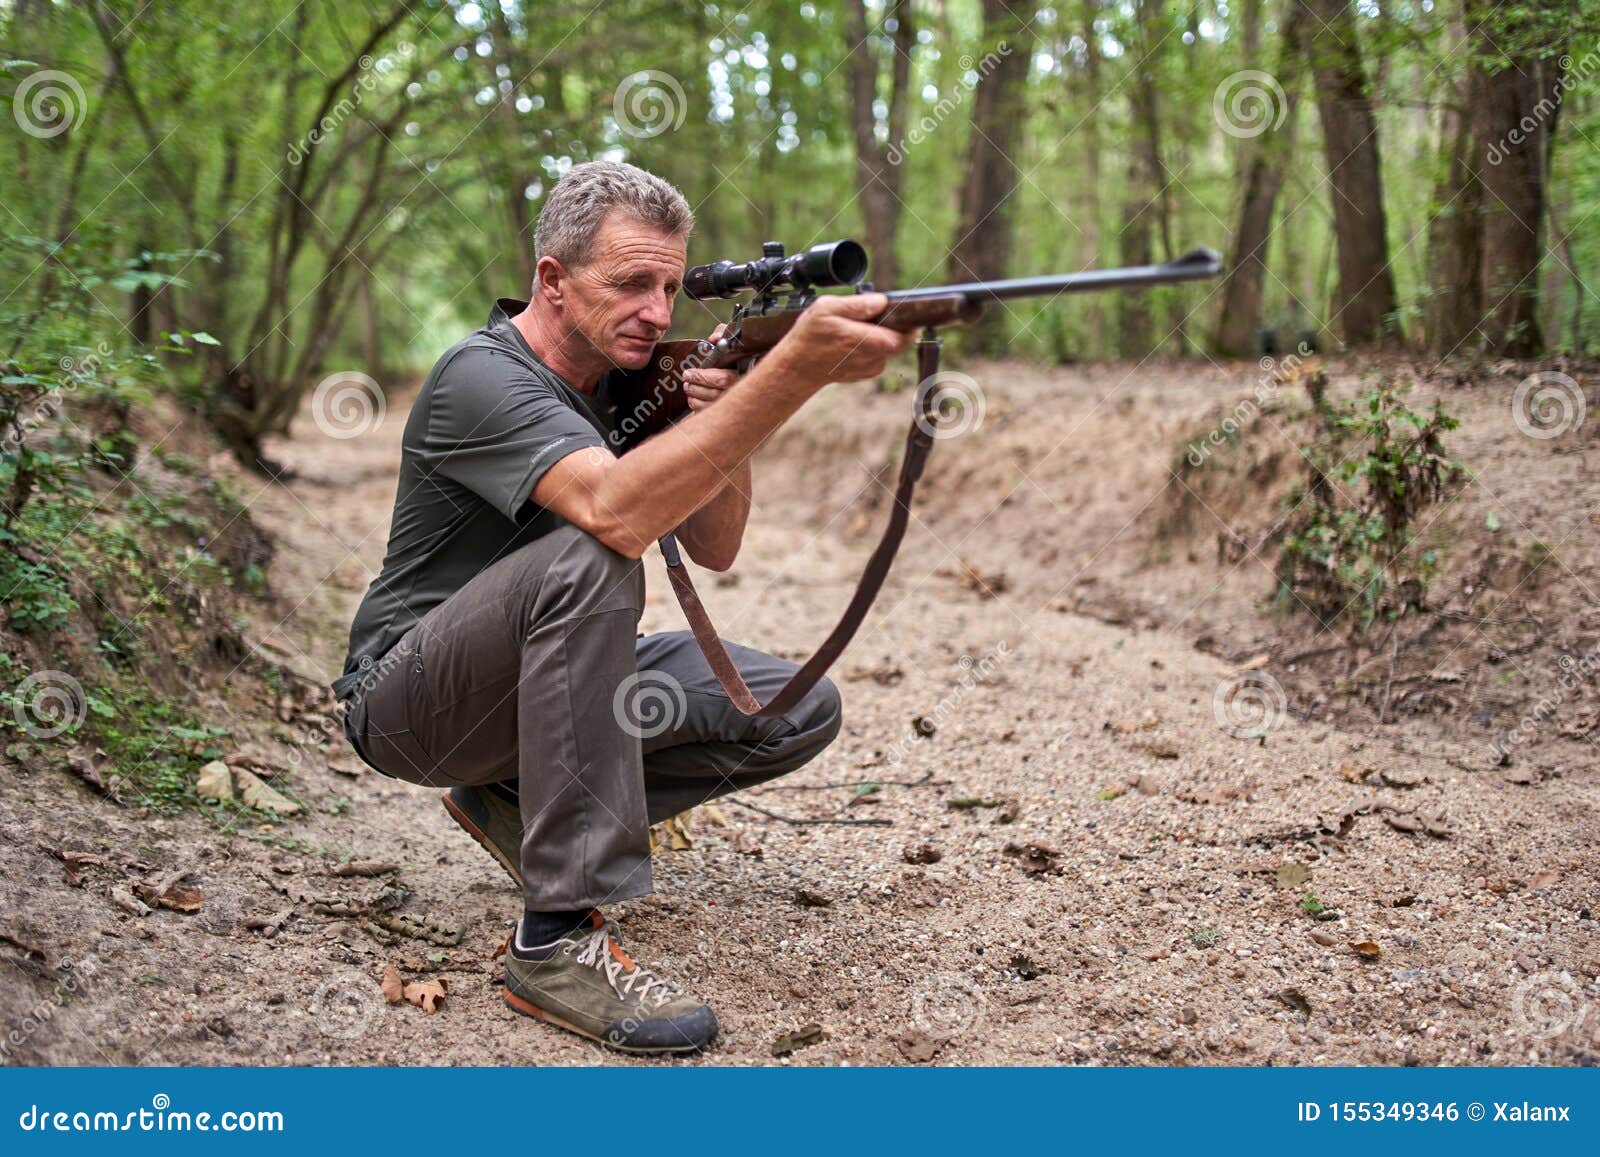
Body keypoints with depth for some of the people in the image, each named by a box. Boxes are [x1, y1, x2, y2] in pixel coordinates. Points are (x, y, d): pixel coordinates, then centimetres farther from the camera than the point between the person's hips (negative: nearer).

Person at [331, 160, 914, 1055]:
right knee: (585, 561, -37)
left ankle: (519, 805, 7)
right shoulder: (485, 379, -23)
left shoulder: (627, 375, 3)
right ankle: (561, 939, -34)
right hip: (409, 700, -8)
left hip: (534, 685, 8)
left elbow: (714, 549, 0)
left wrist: (730, 422, -20)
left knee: (802, 710, -5)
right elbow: (618, 513, -42)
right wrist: (798, 369, -49)